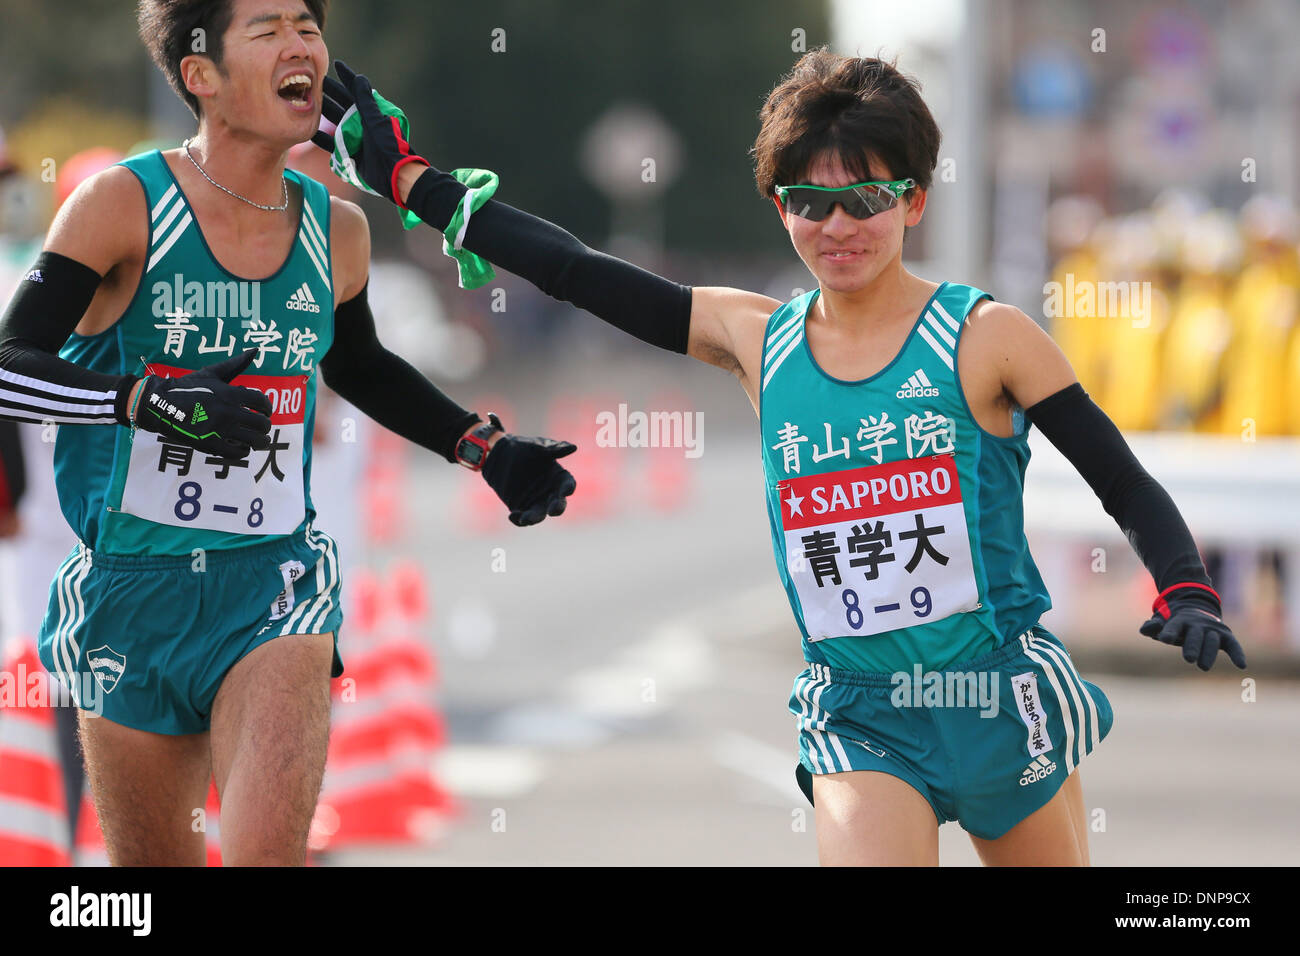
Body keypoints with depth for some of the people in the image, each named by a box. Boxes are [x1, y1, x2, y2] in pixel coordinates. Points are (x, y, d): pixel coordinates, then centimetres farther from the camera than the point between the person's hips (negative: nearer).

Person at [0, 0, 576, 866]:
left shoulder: (335, 230, 4)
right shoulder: (124, 204, -9)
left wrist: (485, 448, 17)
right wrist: (149, 400, -28)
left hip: (274, 582, 1)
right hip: (130, 591, -1)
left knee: (268, 851, -21)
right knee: (153, 865, 11)